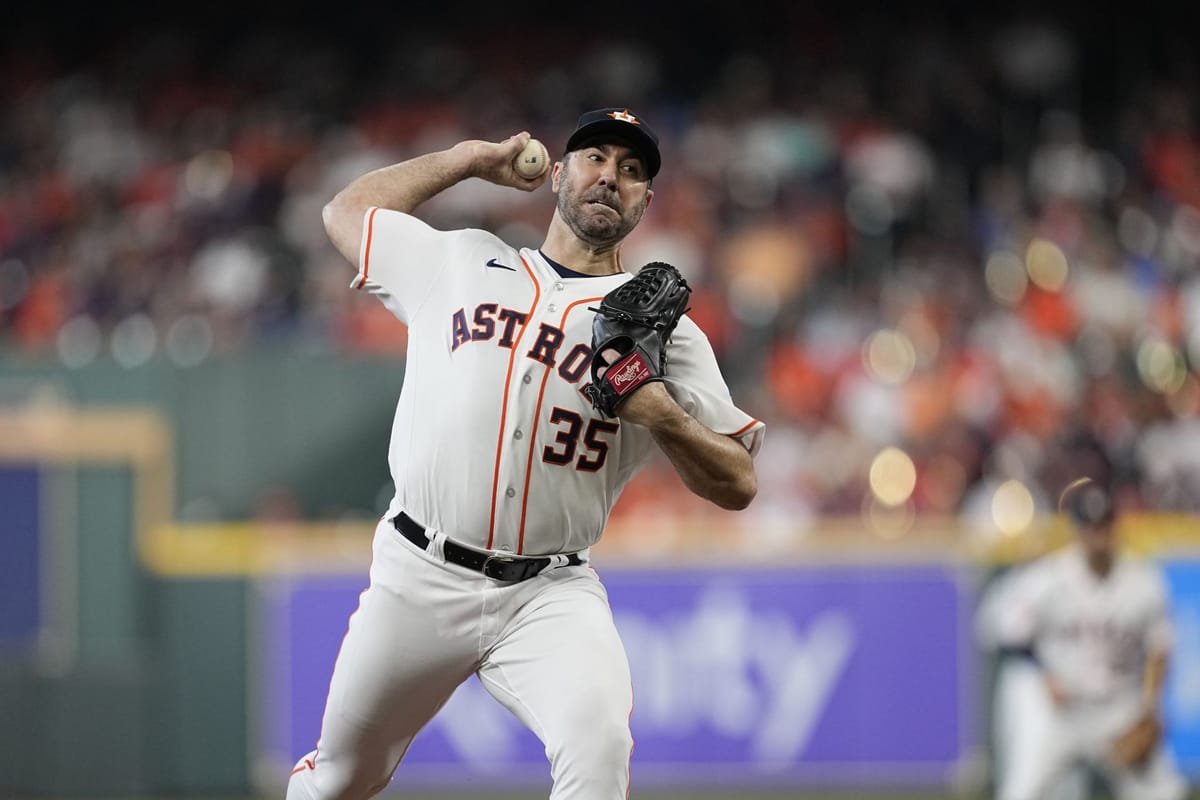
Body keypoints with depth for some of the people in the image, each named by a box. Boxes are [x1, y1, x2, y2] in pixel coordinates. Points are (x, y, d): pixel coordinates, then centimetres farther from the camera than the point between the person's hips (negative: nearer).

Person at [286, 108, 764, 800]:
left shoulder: (663, 330, 7)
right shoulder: (460, 263, 13)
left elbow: (738, 484, 3)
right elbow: (347, 211, 27)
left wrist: (663, 417, -15)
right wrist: (471, 159, 25)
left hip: (551, 594, -2)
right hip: (419, 579, 2)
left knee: (599, 743, -30)